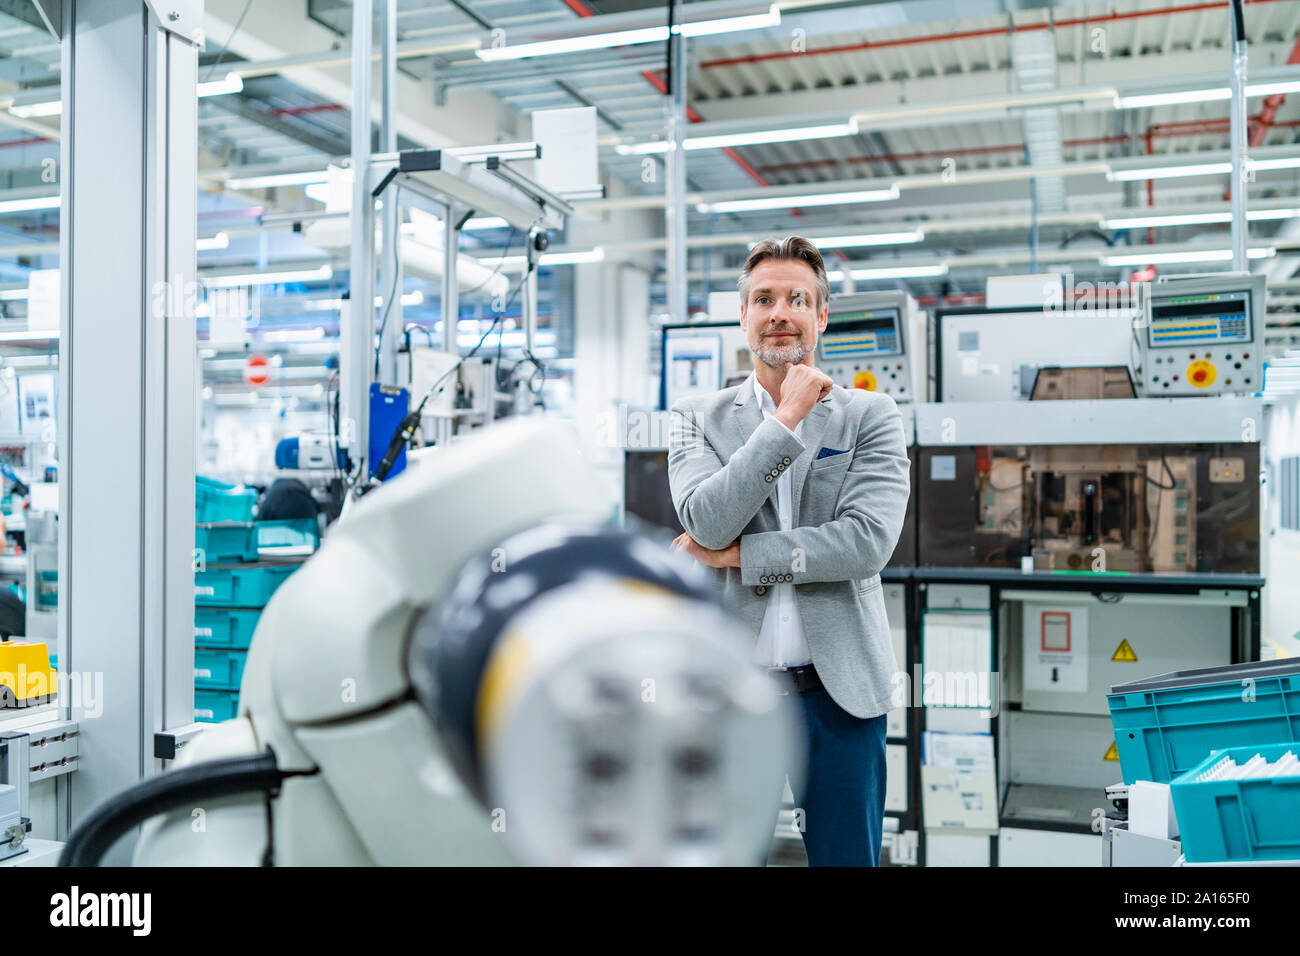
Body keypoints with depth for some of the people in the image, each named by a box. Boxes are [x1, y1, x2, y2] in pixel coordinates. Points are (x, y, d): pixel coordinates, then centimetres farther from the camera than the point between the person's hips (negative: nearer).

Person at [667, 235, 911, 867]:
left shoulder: (871, 416, 1)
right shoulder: (698, 418, 5)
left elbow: (868, 542, -12)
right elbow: (707, 523, -13)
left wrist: (734, 555, -11)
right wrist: (787, 419, -15)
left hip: (838, 689, -1)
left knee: (845, 855, 10)